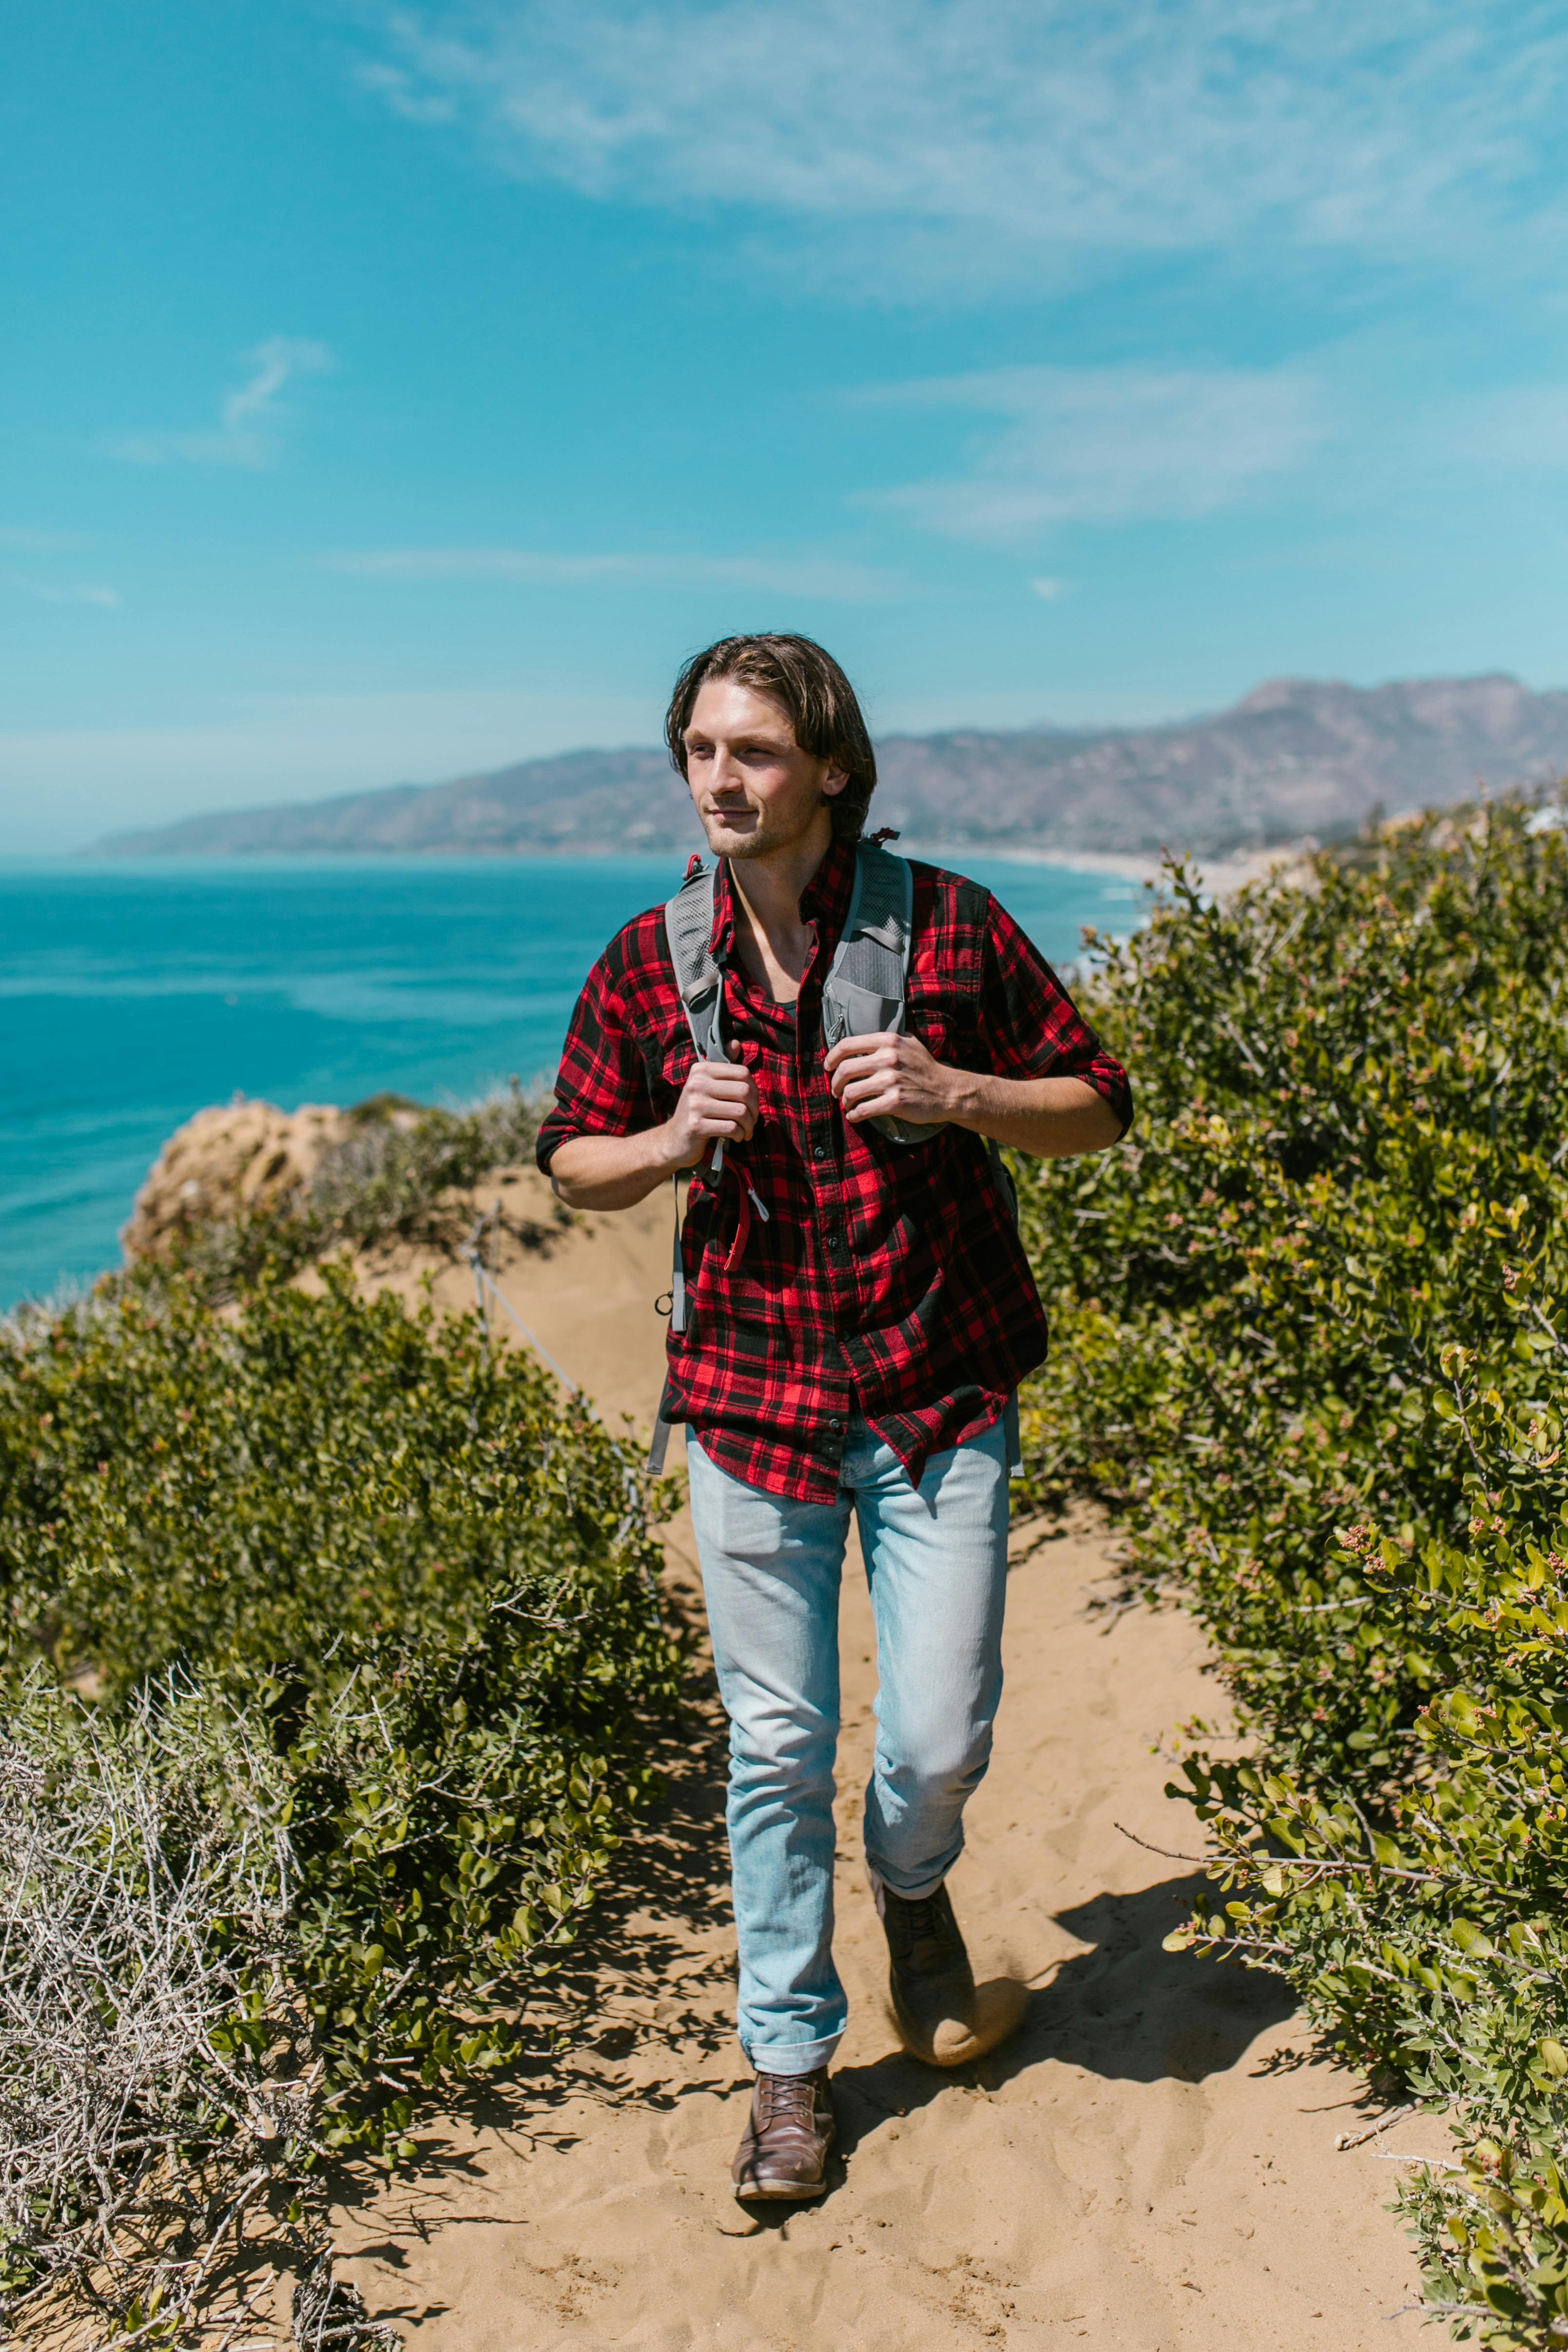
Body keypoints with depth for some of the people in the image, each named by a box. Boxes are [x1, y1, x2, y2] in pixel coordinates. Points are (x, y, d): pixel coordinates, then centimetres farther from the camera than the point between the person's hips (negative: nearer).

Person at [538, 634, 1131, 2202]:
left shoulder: (949, 927, -5)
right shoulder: (648, 962, 0)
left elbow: (1097, 1108, 3)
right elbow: (574, 1166, 10)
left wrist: (959, 1095, -16)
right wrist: (671, 1143, -11)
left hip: (940, 1396, -1)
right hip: (750, 1403, 1)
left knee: (940, 1739, 4)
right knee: (775, 1748, 8)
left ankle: (913, 1887, 42)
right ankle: (789, 2060, 30)